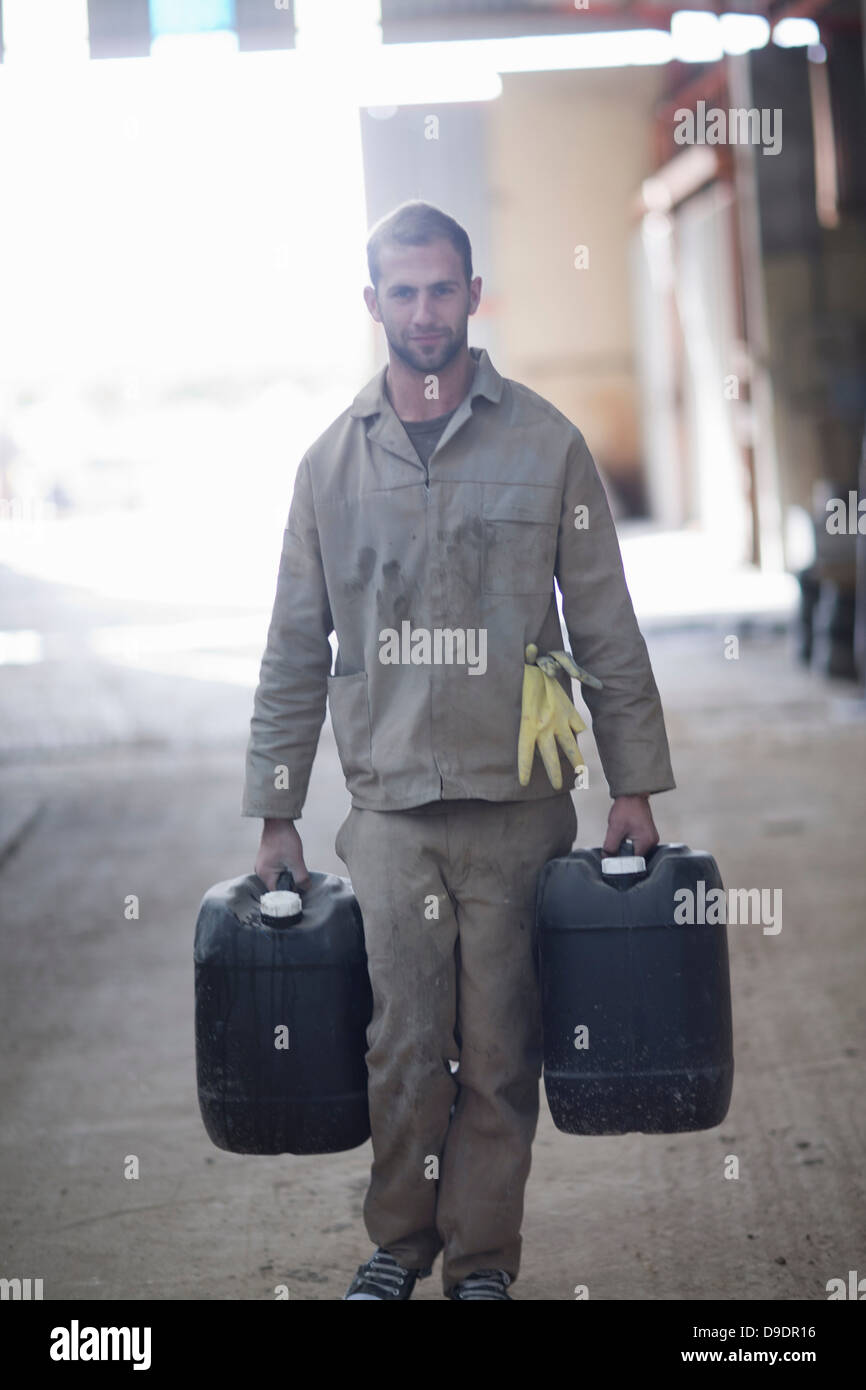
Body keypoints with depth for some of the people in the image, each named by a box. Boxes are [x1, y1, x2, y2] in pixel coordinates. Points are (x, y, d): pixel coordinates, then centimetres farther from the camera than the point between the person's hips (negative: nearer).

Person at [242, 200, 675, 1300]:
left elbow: (606, 629, 4)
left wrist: (633, 787, 1)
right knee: (404, 1044, 0)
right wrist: (276, 816, 8)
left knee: (498, 1049, 2)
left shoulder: (544, 445, 3)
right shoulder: (333, 462, 7)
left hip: (519, 804, -1)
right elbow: (295, 654, 10)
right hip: (390, 803, 1)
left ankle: (482, 1258, 15)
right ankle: (398, 1242, 19)